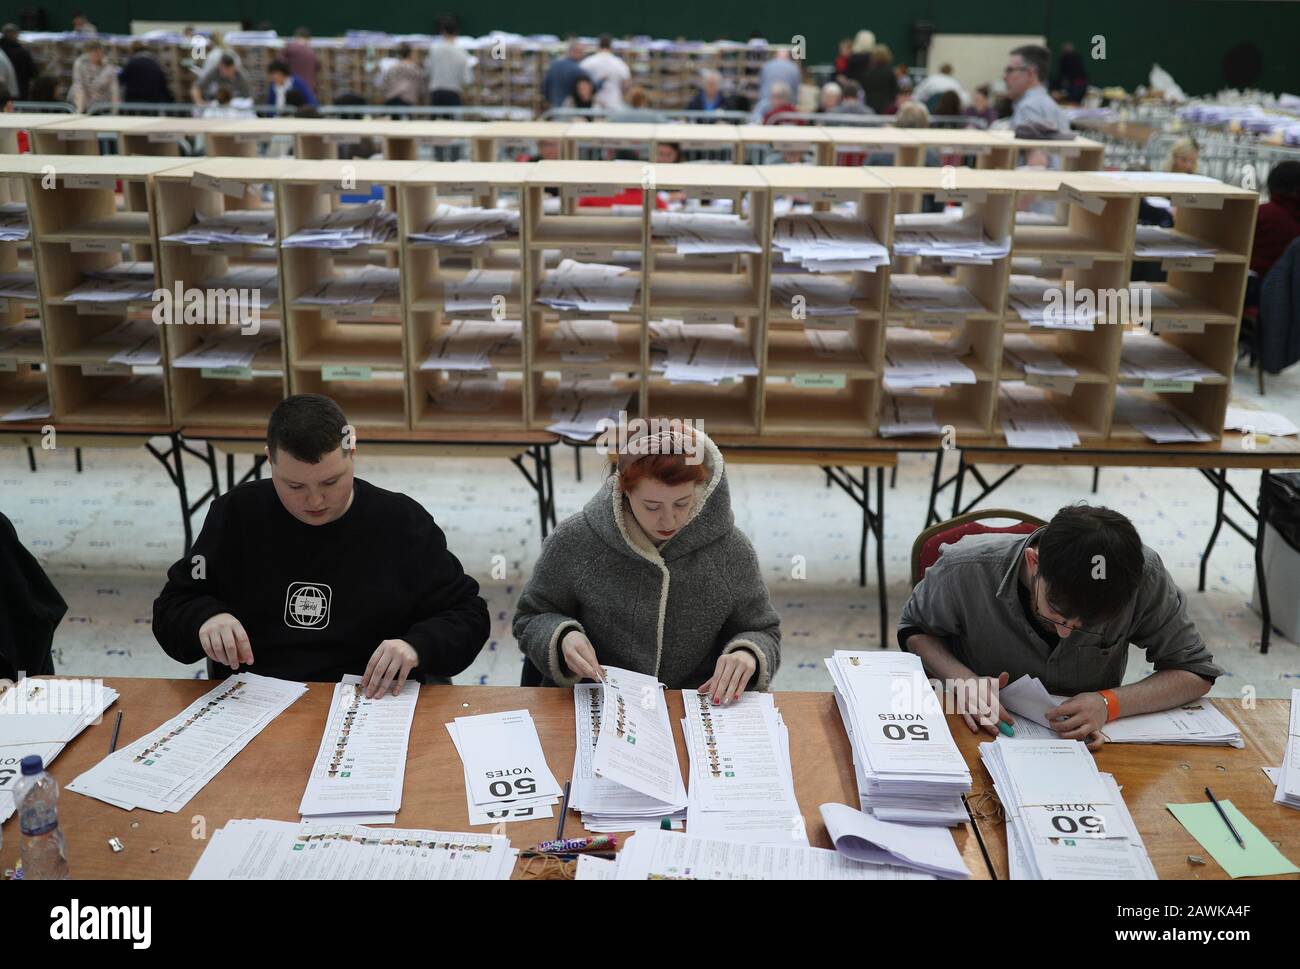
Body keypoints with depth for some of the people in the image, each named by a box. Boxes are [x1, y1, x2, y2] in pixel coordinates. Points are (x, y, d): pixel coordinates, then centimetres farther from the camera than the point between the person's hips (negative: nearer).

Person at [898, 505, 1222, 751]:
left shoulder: (1143, 575, -22)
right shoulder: (965, 569, -23)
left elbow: (1196, 672, -8)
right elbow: (916, 629, -1)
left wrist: (1110, 703, -26)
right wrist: (965, 680, -21)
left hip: (1087, 741, 3)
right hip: (984, 735, -2)